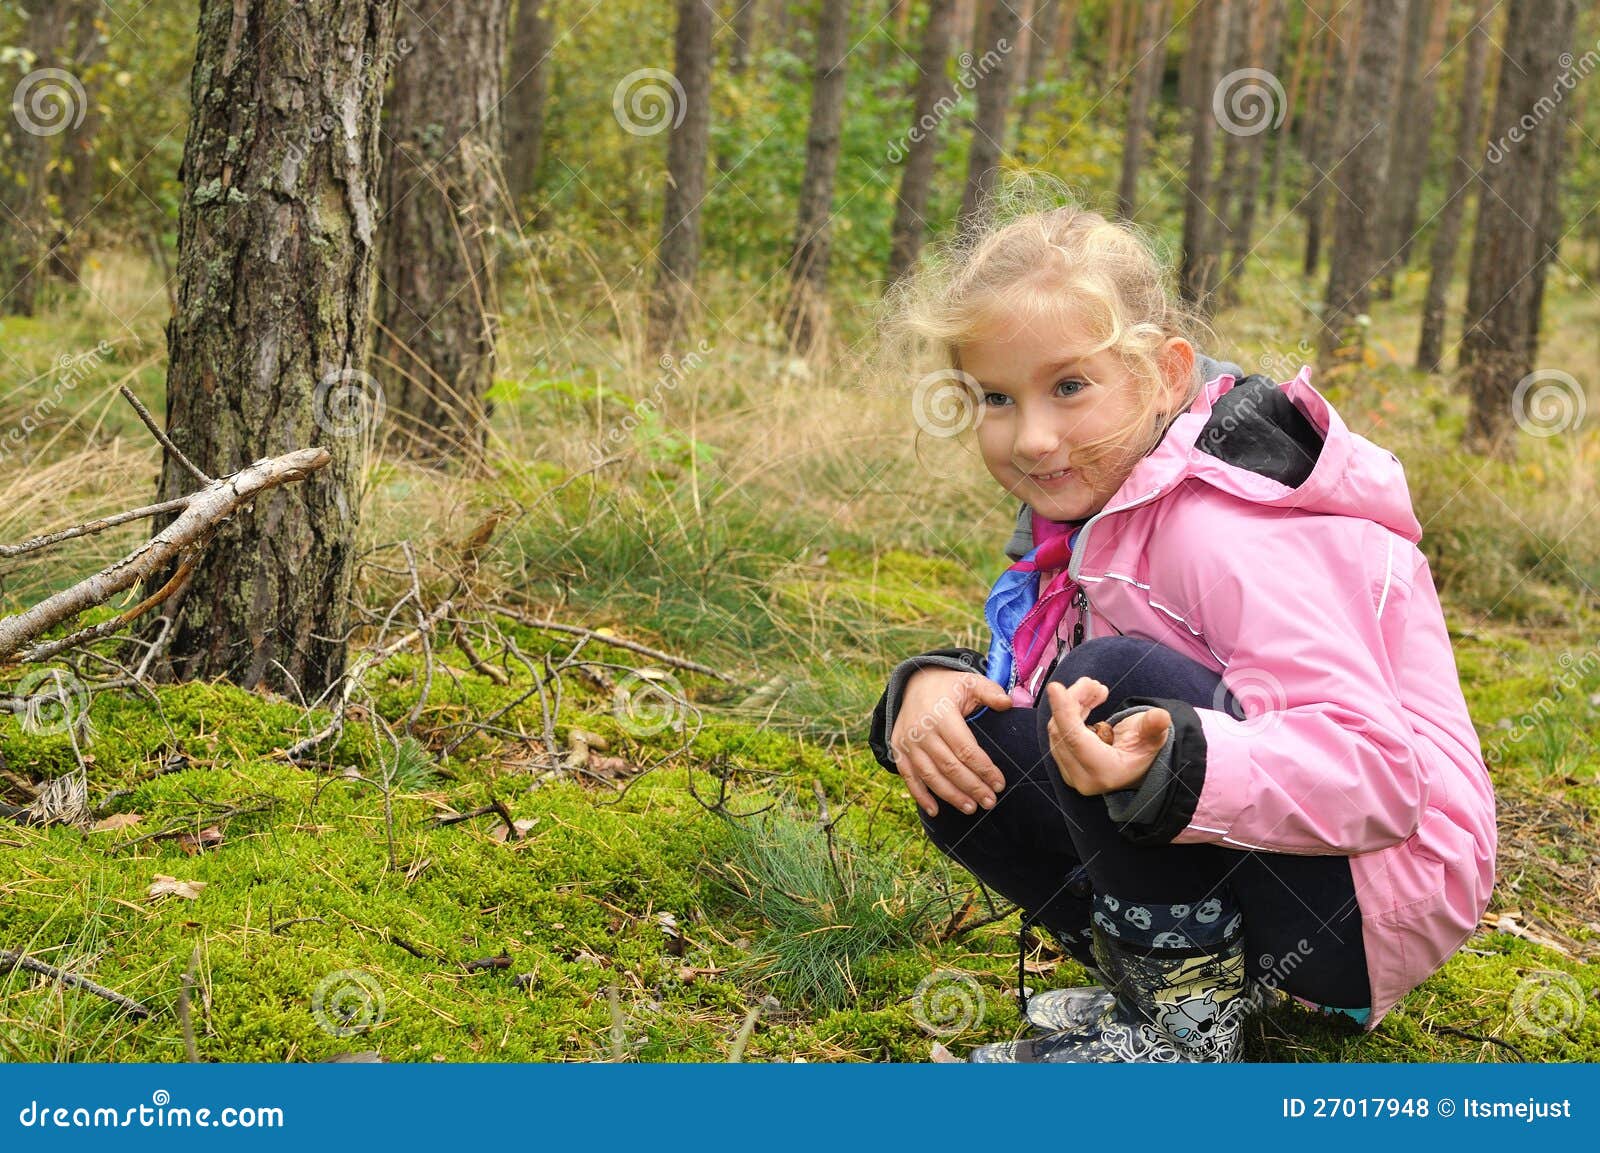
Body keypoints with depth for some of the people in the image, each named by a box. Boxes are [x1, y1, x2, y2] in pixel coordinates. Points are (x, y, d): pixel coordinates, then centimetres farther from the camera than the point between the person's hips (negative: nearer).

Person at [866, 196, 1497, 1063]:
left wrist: (1171, 768, -46)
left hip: (1378, 901, -9)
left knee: (1115, 678, -29)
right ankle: (1165, 969, 4)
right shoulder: (1090, 508, 5)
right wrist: (935, 683, -14)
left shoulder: (1228, 528, -23)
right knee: (964, 748, -1)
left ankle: (1181, 1024, -15)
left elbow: (1378, 770, -30)